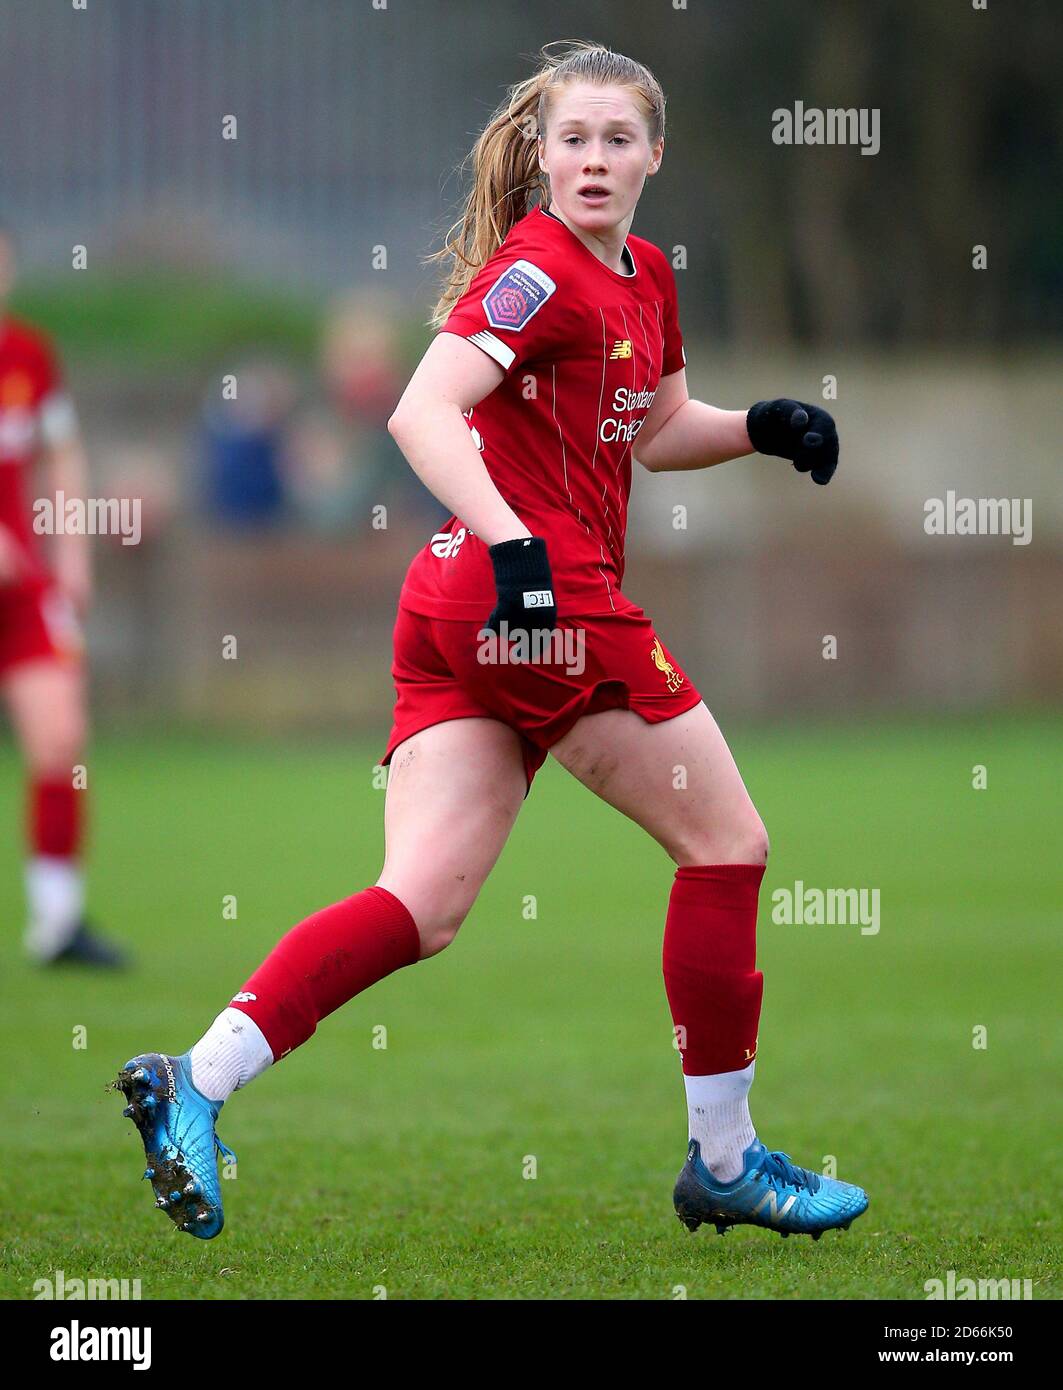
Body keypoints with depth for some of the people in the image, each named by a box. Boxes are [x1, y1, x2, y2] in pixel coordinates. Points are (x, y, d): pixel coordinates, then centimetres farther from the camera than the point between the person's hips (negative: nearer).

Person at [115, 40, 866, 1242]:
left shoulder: (644, 279, 17)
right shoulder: (540, 269, -11)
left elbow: (658, 432, 32)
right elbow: (421, 413, -22)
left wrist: (760, 426, 14)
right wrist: (513, 543, -32)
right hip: (543, 599, -9)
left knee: (424, 906, -1)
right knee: (728, 840, 3)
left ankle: (194, 1082, -13)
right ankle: (724, 1160, 10)